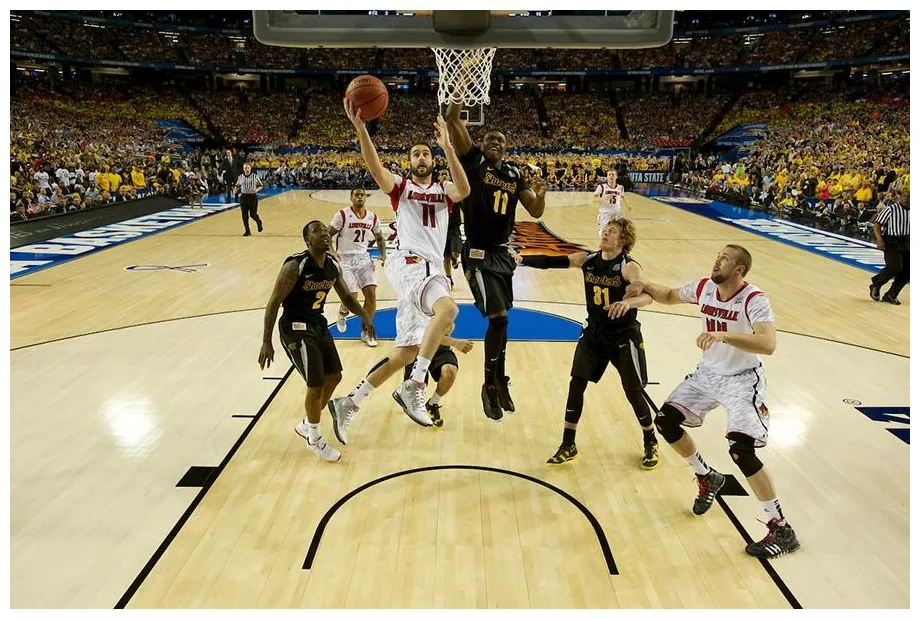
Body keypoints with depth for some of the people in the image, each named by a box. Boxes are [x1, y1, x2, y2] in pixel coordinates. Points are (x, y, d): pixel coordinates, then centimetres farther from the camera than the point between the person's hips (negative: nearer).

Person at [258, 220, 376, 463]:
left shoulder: (333, 266, -2)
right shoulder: (295, 266, -23)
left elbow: (346, 296, 12)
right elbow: (273, 303, -19)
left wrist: (364, 315, -6)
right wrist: (266, 343, -21)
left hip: (318, 325, 8)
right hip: (296, 329, -8)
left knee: (334, 377, 13)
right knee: (316, 385, -7)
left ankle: (307, 425, 35)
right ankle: (314, 438, 17)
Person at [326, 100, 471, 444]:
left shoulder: (444, 191, 19)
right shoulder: (400, 186, 12)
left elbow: (464, 189, -7)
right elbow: (375, 167, -10)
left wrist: (448, 148, -18)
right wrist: (360, 127, -25)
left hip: (432, 268, 5)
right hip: (409, 263, -5)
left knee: (406, 352, 5)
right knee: (447, 308, -34)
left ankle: (349, 403, 17)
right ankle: (413, 387, -25)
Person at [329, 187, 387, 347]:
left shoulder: (373, 217, 4)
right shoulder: (342, 215, -10)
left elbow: (379, 238, 17)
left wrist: (383, 254, 0)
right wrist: (331, 251, -24)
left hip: (363, 259, 4)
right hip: (345, 260, -4)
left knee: (371, 294, -7)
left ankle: (366, 332, 10)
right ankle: (342, 313, 27)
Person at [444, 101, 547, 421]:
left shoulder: (514, 174, 9)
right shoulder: (473, 161, -4)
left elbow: (536, 212, 7)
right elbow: (452, 121, -16)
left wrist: (541, 195, -12)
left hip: (501, 252, 6)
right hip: (478, 253, -6)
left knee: (501, 319, 13)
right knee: (498, 317, -12)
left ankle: (499, 380, 30)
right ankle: (490, 385, 6)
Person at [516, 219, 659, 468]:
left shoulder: (629, 267, -18)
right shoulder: (587, 260, -3)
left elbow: (648, 295, -32)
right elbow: (551, 261, -8)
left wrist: (629, 302, -53)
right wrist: (523, 259, -23)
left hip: (624, 337, -4)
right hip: (594, 333, 5)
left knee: (633, 392, 3)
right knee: (576, 384, 0)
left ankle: (651, 443, 29)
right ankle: (568, 446, 13)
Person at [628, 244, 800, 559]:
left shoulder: (754, 300, -25)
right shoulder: (704, 287, -7)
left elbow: (768, 344, -41)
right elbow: (670, 296, 14)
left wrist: (724, 335, -51)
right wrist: (645, 285, -1)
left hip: (742, 380, -7)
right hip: (708, 373, 7)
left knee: (741, 450, -19)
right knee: (665, 421, 2)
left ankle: (781, 530, 0)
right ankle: (708, 477, 27)